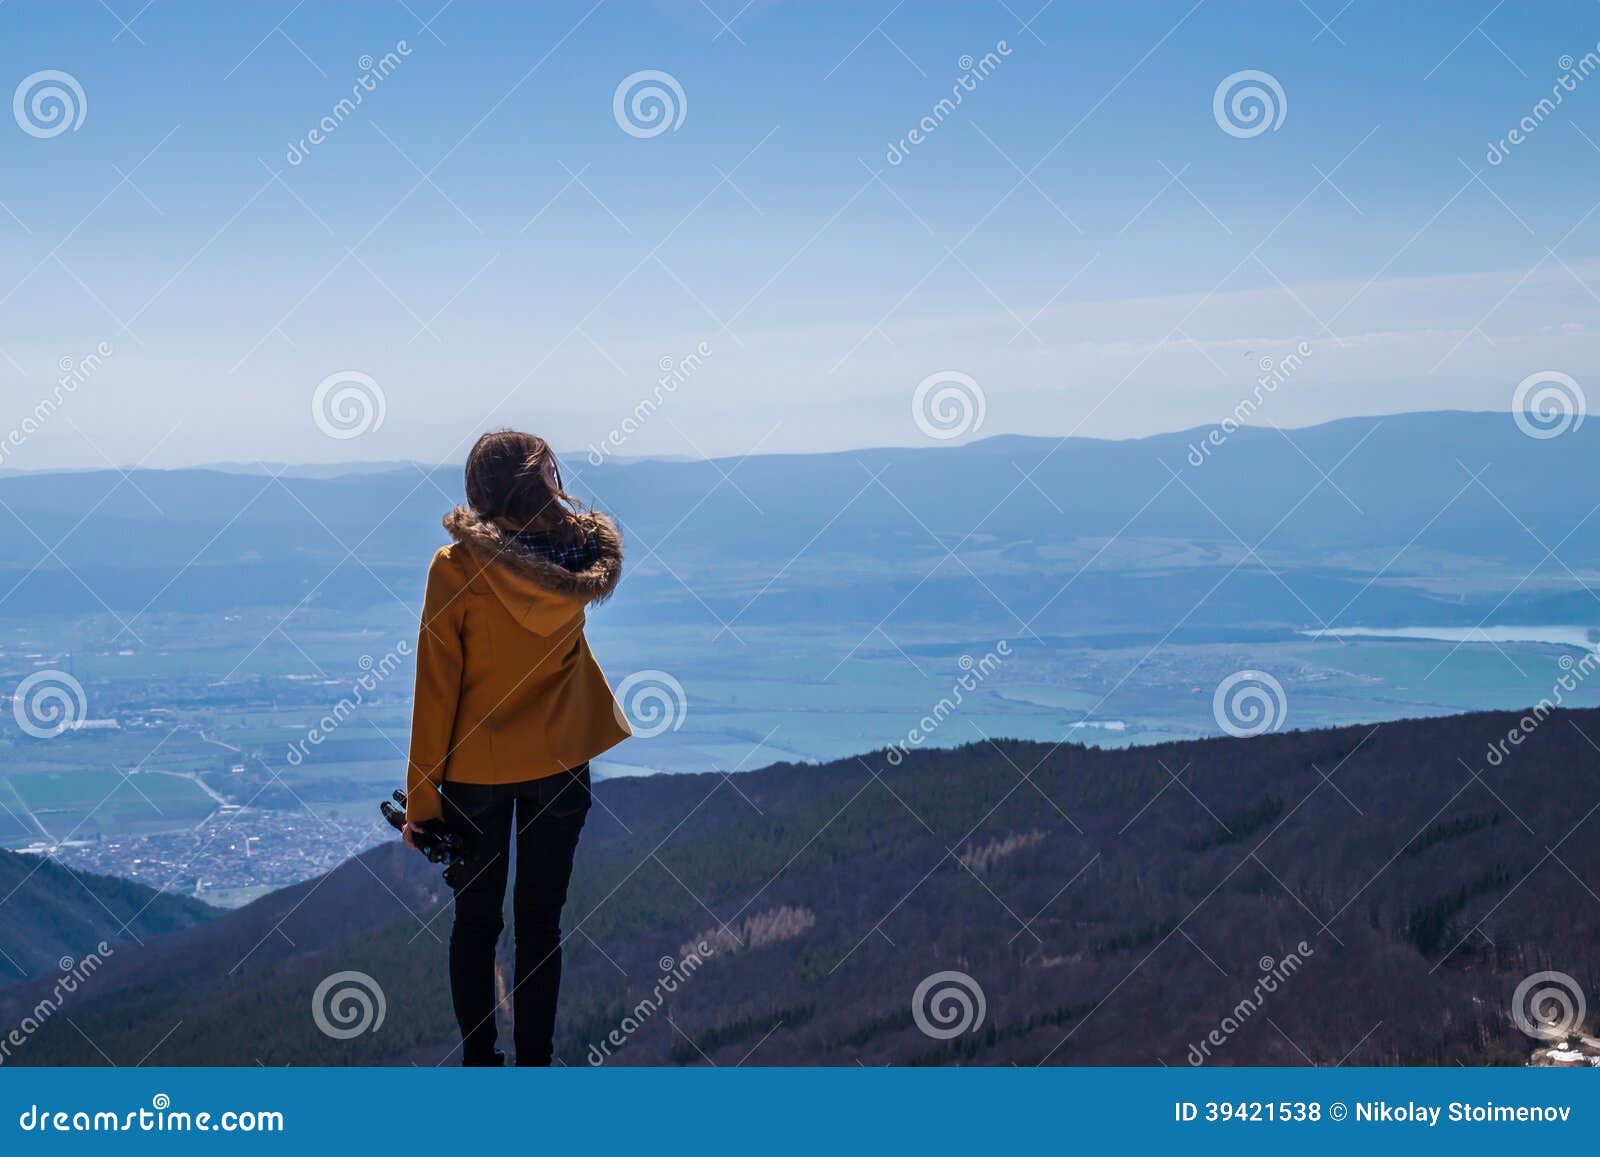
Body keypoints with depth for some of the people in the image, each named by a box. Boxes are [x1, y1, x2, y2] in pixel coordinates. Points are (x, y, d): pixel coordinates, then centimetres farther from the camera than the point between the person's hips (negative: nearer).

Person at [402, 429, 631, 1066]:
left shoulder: (455, 568, -17)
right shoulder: (582, 556, -9)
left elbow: (435, 691, -13)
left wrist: (420, 798, -7)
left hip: (476, 770, -2)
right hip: (561, 765, 2)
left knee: (476, 922, 13)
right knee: (541, 924, 11)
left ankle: (478, 1060, 18)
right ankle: (534, 1061, 16)